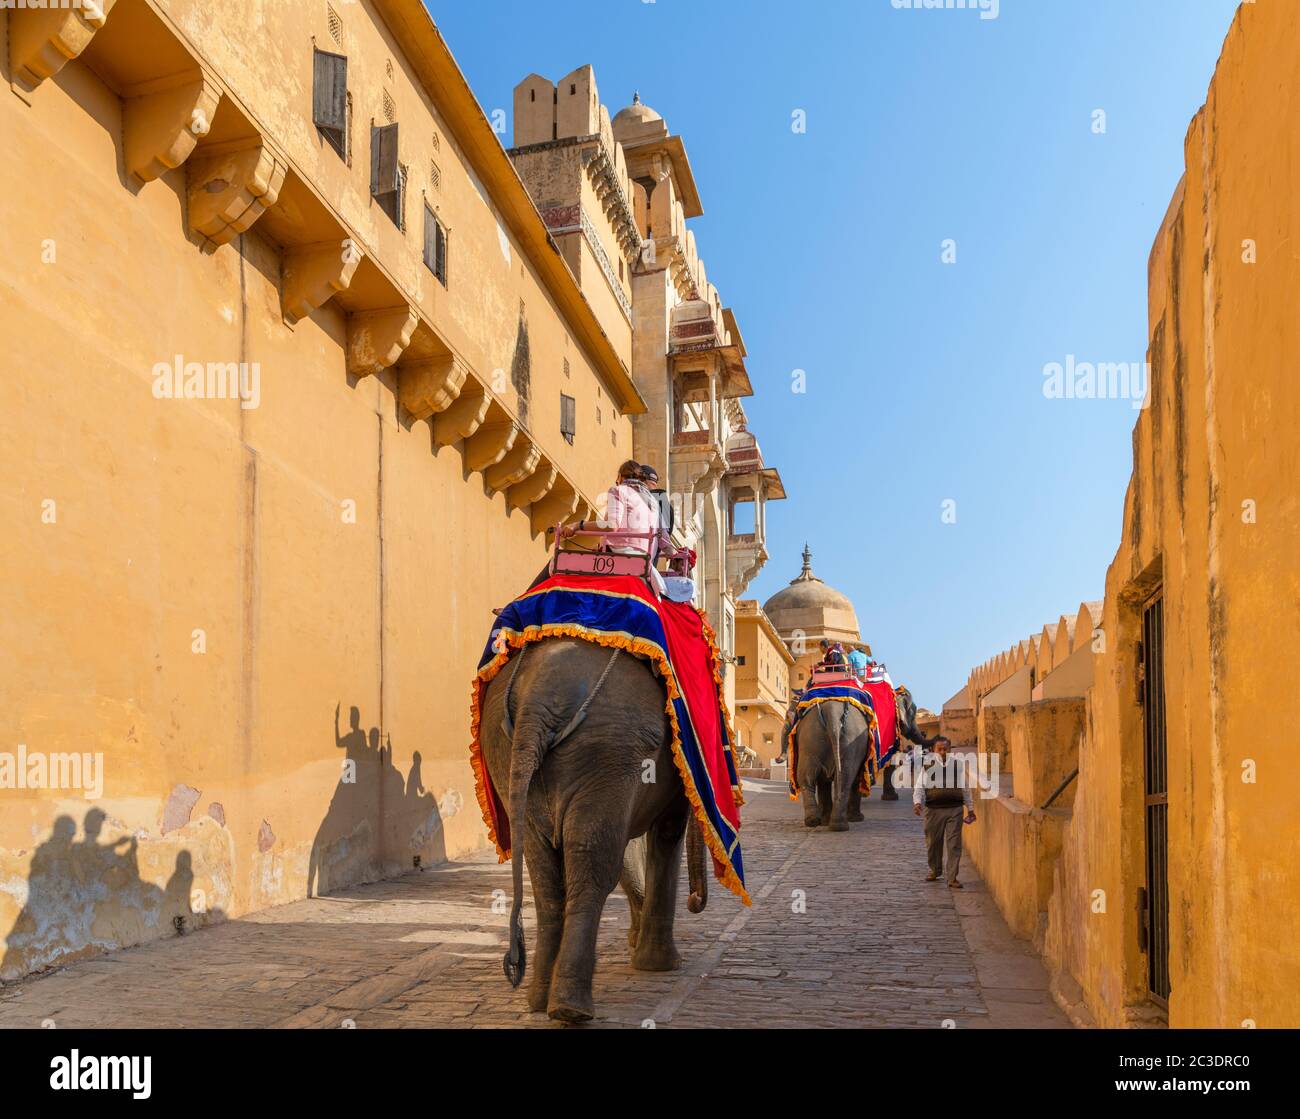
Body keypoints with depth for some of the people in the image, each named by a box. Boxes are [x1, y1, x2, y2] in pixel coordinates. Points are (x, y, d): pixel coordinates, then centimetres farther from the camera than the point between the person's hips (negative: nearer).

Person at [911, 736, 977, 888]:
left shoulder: (958, 764, 7)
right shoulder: (928, 765, 4)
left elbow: (966, 787, 14)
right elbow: (919, 786, 4)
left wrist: (970, 808, 14)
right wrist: (917, 802, -13)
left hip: (955, 809, 0)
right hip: (933, 809, 0)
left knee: (954, 844, -3)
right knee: (933, 842, 10)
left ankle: (952, 878, 3)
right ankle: (935, 870, 32)